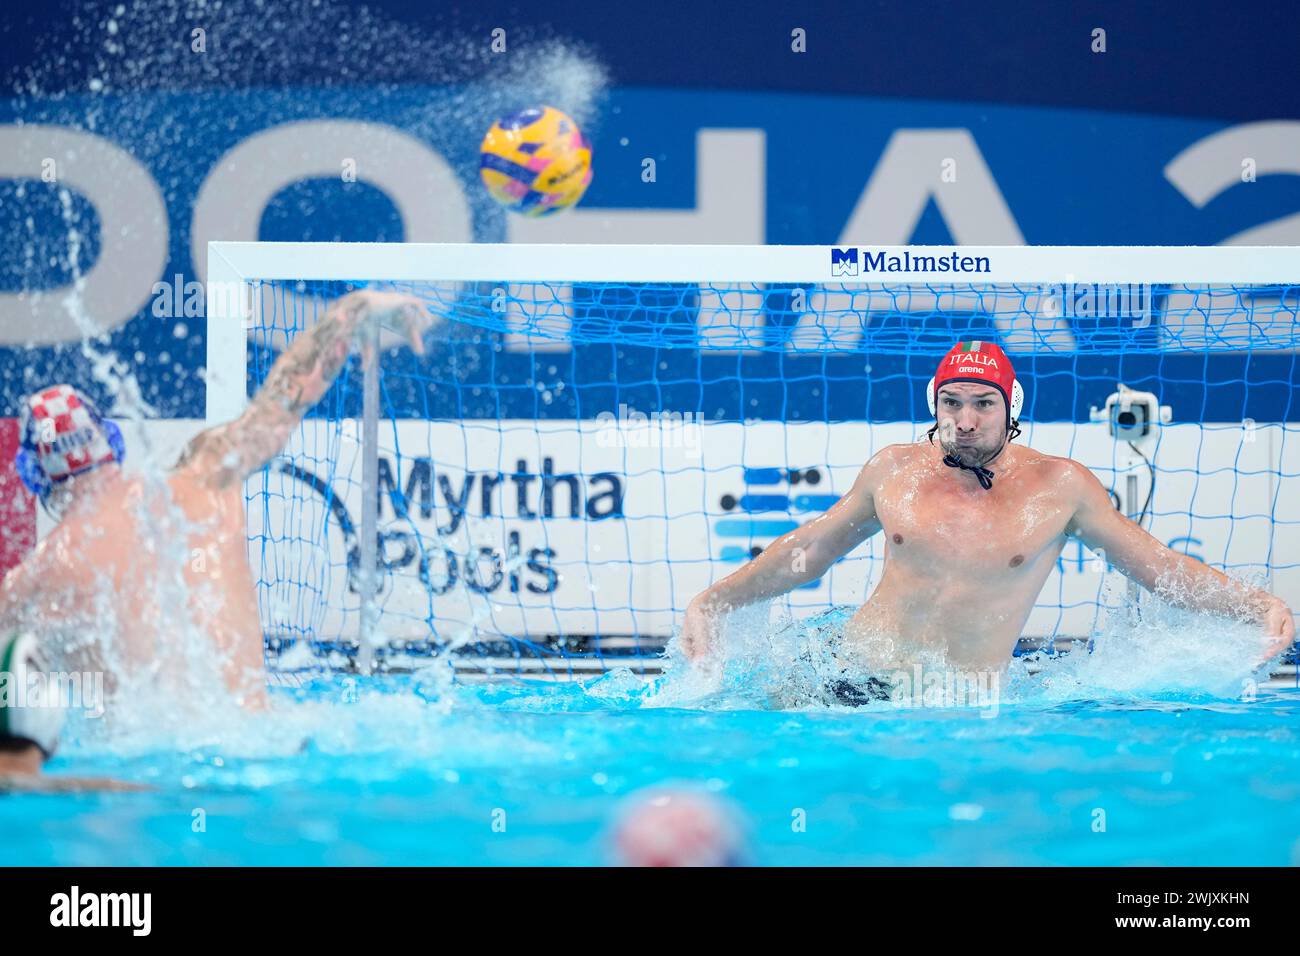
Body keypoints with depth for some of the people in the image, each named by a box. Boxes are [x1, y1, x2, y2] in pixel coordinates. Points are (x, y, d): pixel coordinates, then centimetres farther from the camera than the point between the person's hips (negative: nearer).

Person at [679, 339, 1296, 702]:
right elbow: (810, 548, 23)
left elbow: (1162, 567, 8)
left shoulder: (1058, 487, 3)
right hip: (857, 683, 1)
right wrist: (715, 602, 17)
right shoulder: (894, 470, 9)